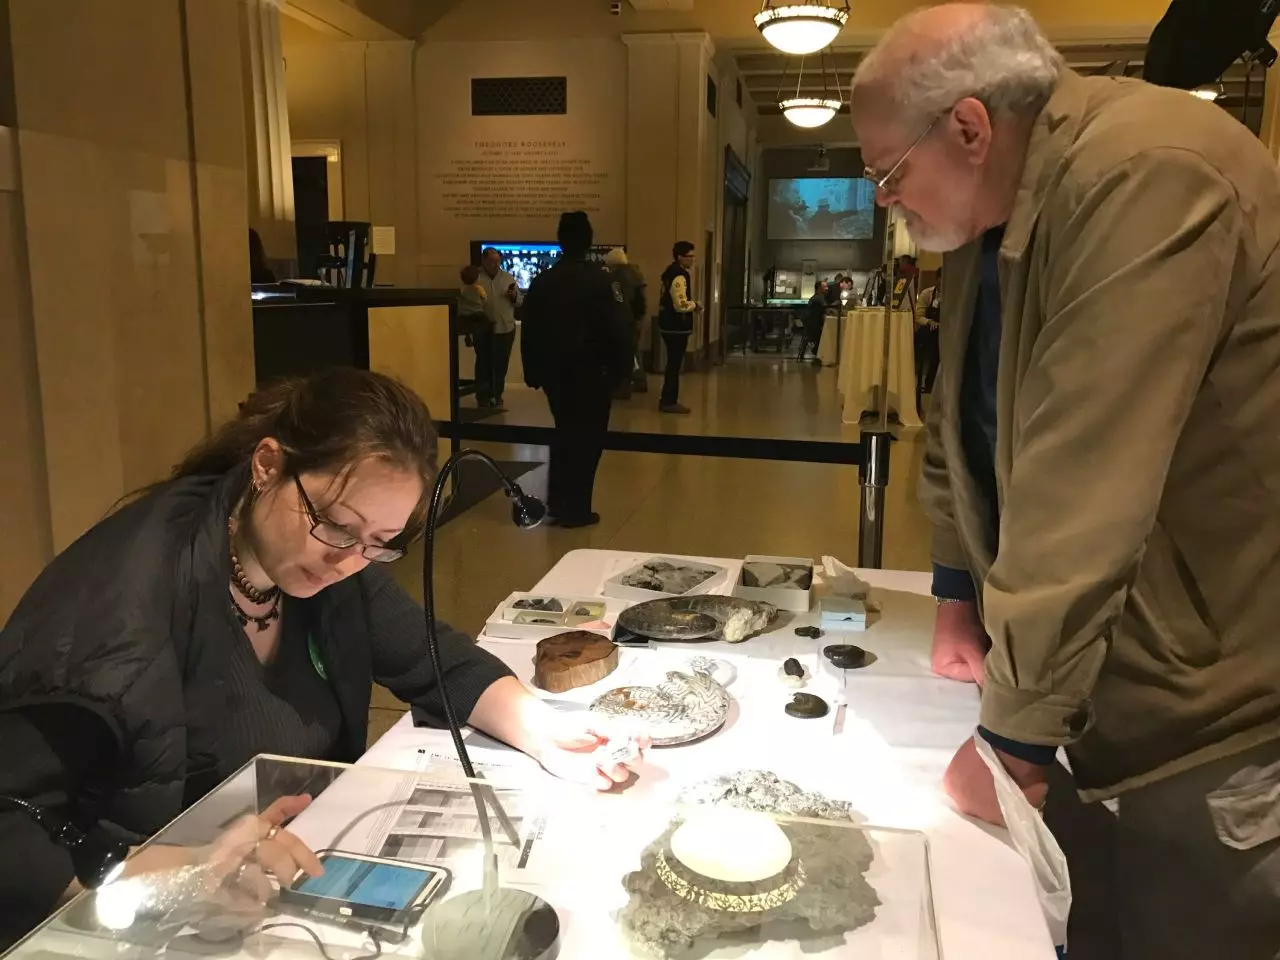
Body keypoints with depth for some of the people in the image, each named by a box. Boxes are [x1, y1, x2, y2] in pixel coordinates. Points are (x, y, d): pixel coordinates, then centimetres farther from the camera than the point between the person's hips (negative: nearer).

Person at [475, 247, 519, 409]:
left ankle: (496, 397, 20)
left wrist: (514, 296, -10)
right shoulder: (475, 278, -1)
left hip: (505, 329, 3)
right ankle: (483, 398, 12)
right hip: (483, 330, -3)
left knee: (501, 365, 9)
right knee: (484, 364, 5)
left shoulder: (508, 278, 9)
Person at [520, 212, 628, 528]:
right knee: (587, 438, 4)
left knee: (564, 432, 20)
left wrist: (533, 371, 13)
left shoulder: (541, 281, 5)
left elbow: (529, 332, 7)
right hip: (591, 372, -5)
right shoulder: (598, 280, -12)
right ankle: (576, 509, 7)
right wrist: (621, 366, -5)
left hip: (554, 371, 5)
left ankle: (557, 502, 21)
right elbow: (613, 329, -15)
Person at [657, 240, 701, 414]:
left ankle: (668, 400, 22)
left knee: (673, 363, 16)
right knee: (674, 364, -4)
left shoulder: (671, 272, 14)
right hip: (676, 327, -10)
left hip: (670, 324, 10)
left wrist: (691, 307, 14)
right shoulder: (679, 276, -17)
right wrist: (695, 306, -7)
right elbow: (681, 305, -25)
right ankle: (669, 402, 1)